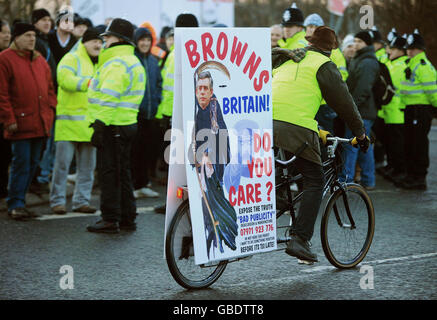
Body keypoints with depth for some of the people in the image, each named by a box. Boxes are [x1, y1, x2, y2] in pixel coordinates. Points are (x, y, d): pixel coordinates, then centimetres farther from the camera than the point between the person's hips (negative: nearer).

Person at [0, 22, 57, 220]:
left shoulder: (40, 60, 16)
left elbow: (49, 87, 22)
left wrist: (50, 111, 10)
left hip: (40, 123, 7)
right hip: (20, 122, -7)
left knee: (33, 163, 9)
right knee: (21, 162, -8)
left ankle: (18, 202, 18)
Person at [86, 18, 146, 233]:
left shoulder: (116, 64, -15)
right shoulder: (134, 62, 19)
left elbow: (109, 98, -22)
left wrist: (100, 125, -23)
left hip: (112, 126, -10)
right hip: (127, 125, 10)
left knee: (108, 173, -5)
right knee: (122, 173, 15)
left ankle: (110, 219, -2)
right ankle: (127, 218, 20)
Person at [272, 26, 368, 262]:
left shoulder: (286, 59, 27)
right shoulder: (324, 65, 7)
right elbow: (343, 102, 7)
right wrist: (360, 133, 18)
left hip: (264, 122, 6)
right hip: (297, 127, -6)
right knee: (314, 183, 4)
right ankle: (299, 239, -6)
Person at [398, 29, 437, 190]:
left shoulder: (422, 65, -15)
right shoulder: (411, 64, 17)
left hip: (421, 109, -10)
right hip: (412, 109, 10)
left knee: (419, 144, -6)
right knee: (410, 143, 15)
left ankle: (419, 178, -2)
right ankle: (411, 175, 23)